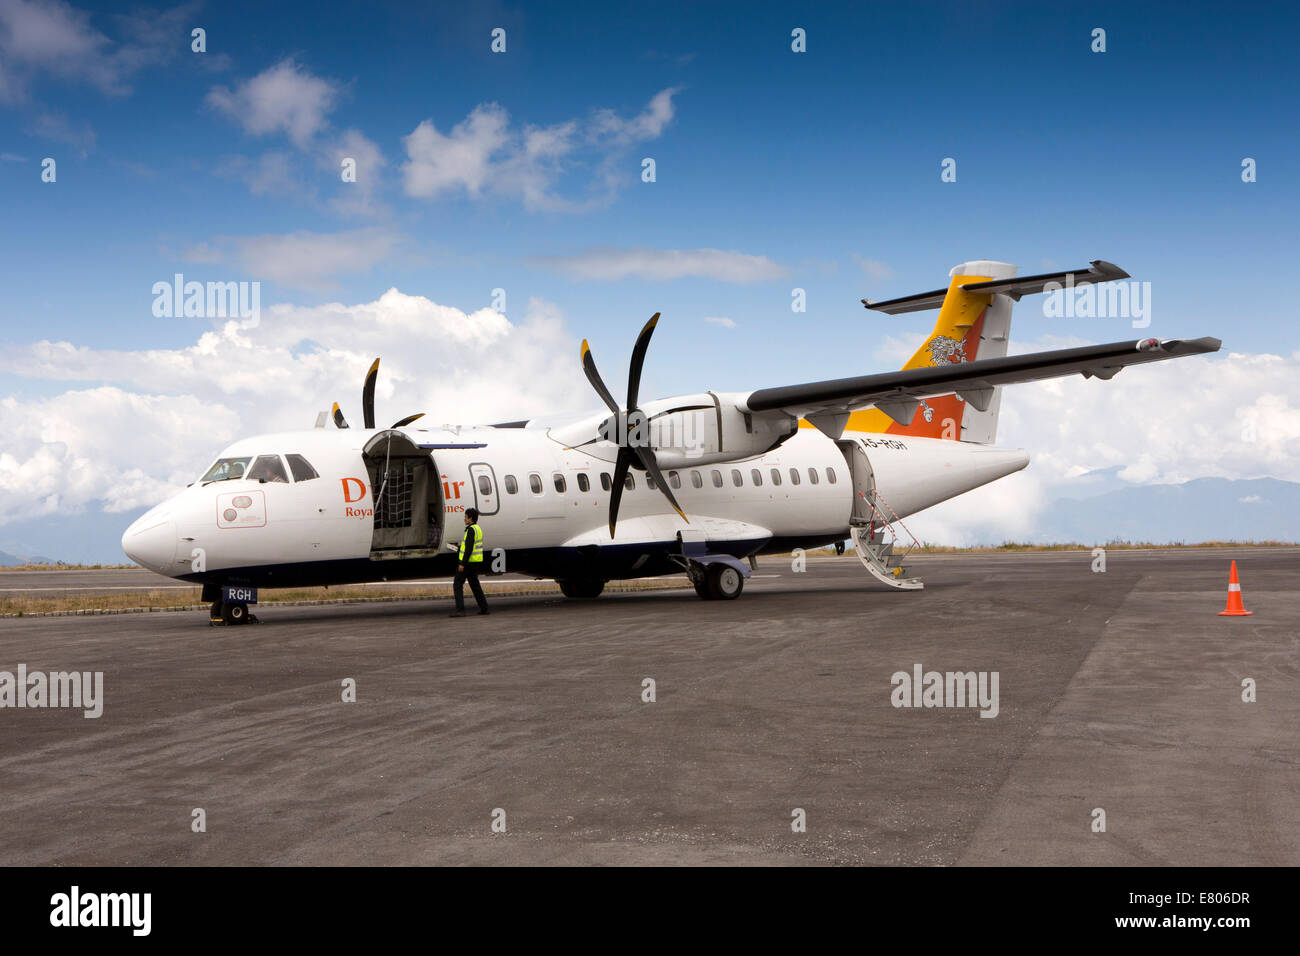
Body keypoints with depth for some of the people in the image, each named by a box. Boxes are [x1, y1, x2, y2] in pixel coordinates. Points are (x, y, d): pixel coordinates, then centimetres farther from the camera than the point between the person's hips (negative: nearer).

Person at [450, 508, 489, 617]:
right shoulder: (478, 528, 14)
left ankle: (460, 610, -11)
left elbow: (469, 548, -23)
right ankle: (484, 608, 17)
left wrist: (462, 563, -23)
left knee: (458, 584, -5)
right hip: (477, 562, 9)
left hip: (468, 562, -9)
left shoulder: (471, 530, -16)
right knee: (474, 584, 17)